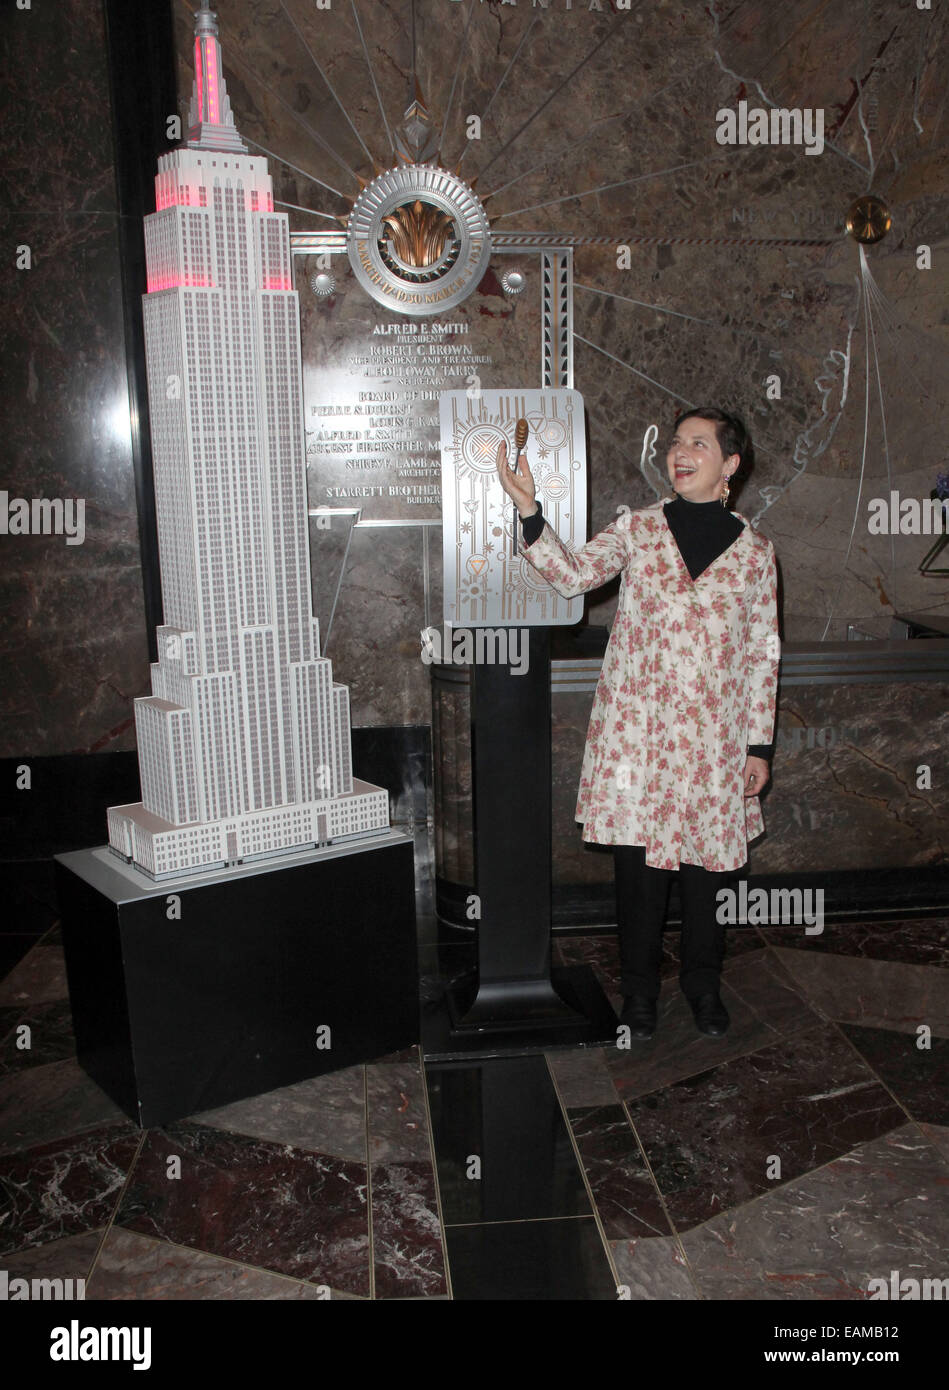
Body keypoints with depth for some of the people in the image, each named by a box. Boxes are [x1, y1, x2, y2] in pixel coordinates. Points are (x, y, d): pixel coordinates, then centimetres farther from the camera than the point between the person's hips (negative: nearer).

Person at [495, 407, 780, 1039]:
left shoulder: (754, 549, 3)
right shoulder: (638, 527, 3)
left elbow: (764, 652, 5)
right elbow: (574, 574, -9)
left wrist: (760, 743, 4)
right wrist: (529, 511, -23)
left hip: (715, 733, 1)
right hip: (638, 723, 0)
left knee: (710, 856, 10)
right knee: (640, 852, 7)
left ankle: (703, 980, 32)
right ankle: (640, 982, 27)